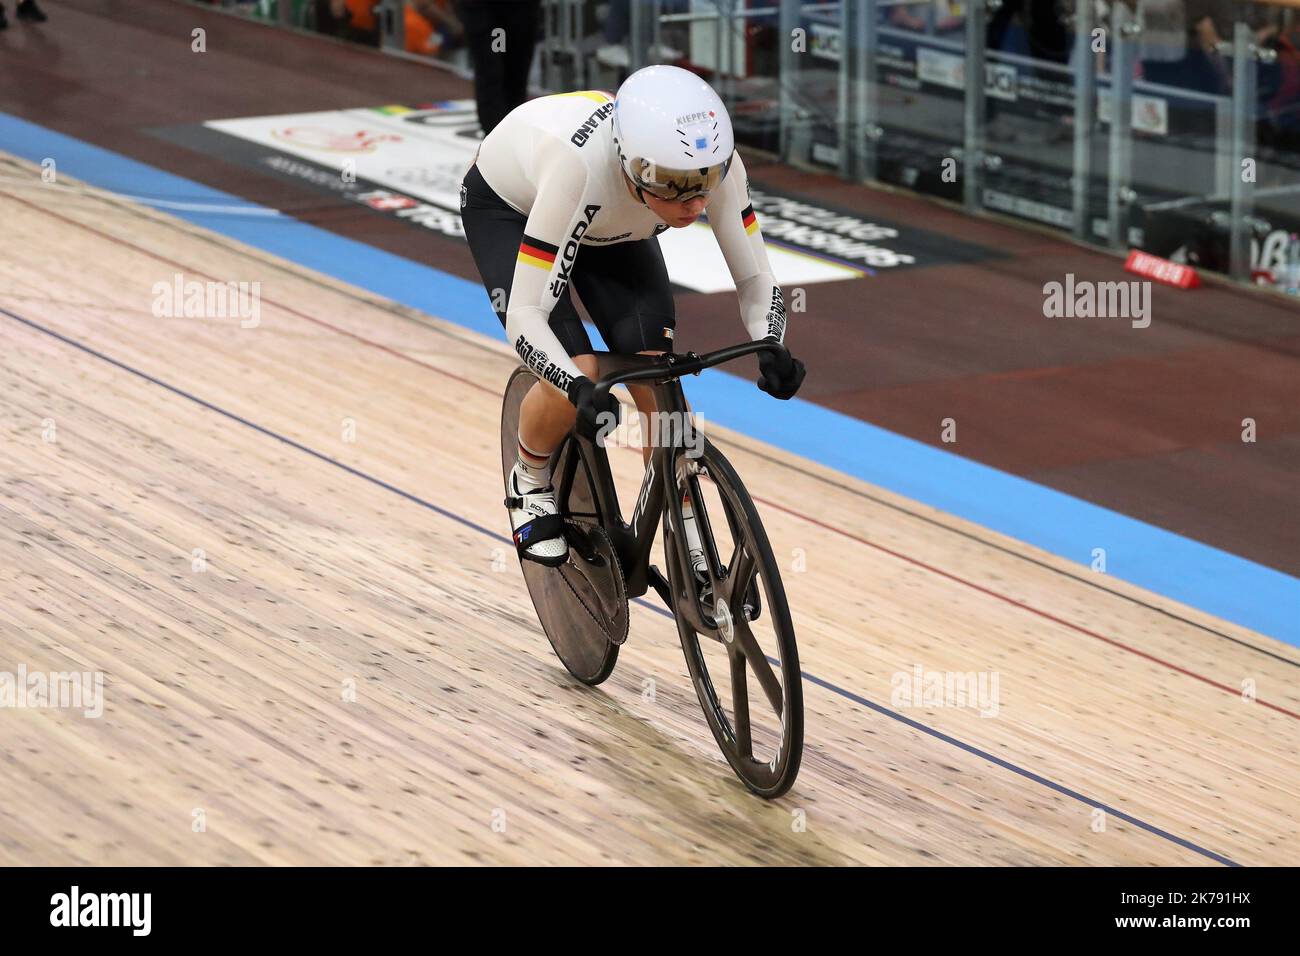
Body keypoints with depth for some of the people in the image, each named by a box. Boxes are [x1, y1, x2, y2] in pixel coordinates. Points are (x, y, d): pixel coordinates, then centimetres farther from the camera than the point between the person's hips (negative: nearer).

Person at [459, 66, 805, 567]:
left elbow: (756, 280, -21)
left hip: (610, 226, 4)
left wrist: (771, 351, -41)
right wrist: (581, 390, -56)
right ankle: (529, 486, 9)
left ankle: (695, 559, -1)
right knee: (576, 375, -23)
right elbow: (525, 316, -41)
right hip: (508, 207, -4)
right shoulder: (580, 165, -45)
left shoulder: (715, 161, -33)